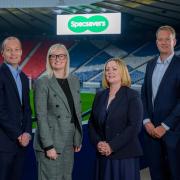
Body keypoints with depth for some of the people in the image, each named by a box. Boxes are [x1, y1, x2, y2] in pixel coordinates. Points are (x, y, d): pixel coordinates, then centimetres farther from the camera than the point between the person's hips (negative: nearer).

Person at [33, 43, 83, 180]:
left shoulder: (74, 81, 9)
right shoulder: (43, 83, -8)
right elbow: (41, 116, -12)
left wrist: (78, 138, 10)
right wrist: (48, 146, -16)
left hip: (69, 142, 6)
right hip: (51, 141, -5)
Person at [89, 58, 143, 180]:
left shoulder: (133, 96, -4)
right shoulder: (100, 96, 11)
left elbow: (135, 126, -12)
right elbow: (92, 123, 11)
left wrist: (112, 146, -16)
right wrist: (98, 143, -7)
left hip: (125, 156, -4)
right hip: (103, 156, 4)